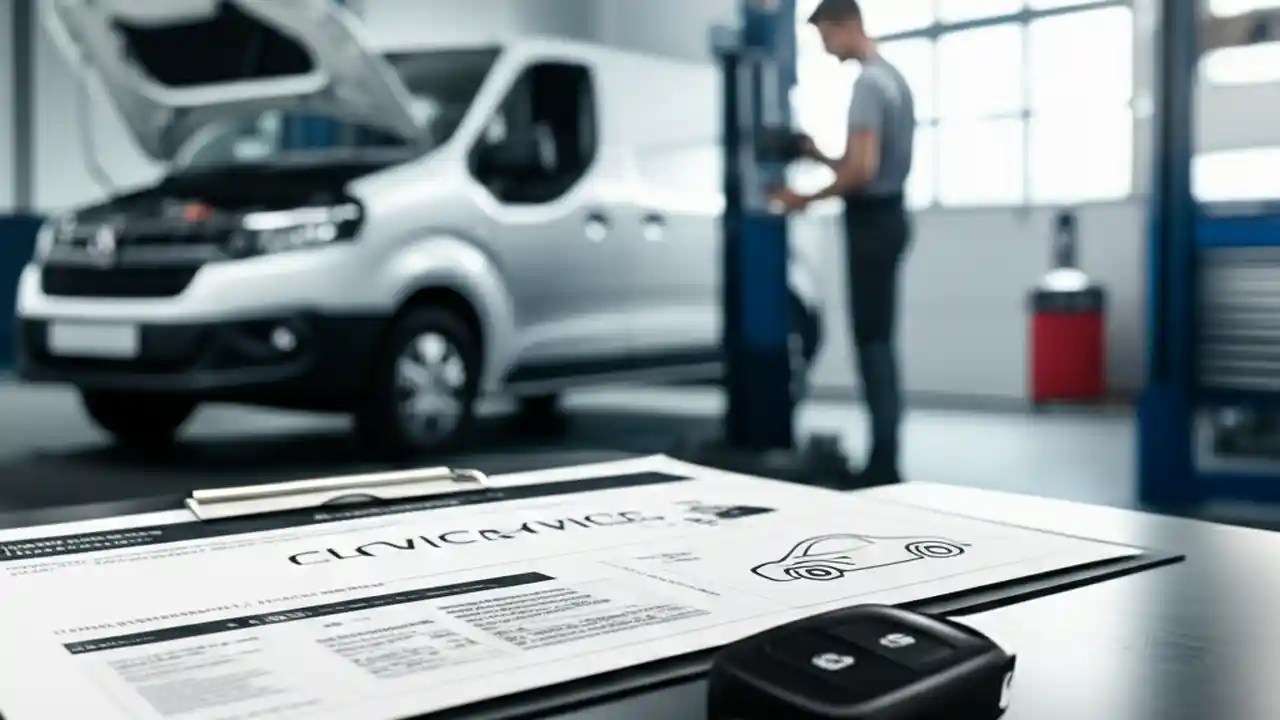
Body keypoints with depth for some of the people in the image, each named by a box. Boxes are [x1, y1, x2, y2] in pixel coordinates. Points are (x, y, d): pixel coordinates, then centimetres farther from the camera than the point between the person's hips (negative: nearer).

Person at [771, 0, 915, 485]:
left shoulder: (868, 83, -14)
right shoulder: (892, 78, 18)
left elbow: (863, 169, -23)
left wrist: (807, 197, -14)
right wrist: (823, 155, 16)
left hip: (872, 221, -10)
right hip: (887, 216, 10)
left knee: (871, 340, -8)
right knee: (880, 339, 11)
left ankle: (884, 463, -5)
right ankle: (884, 458, 16)